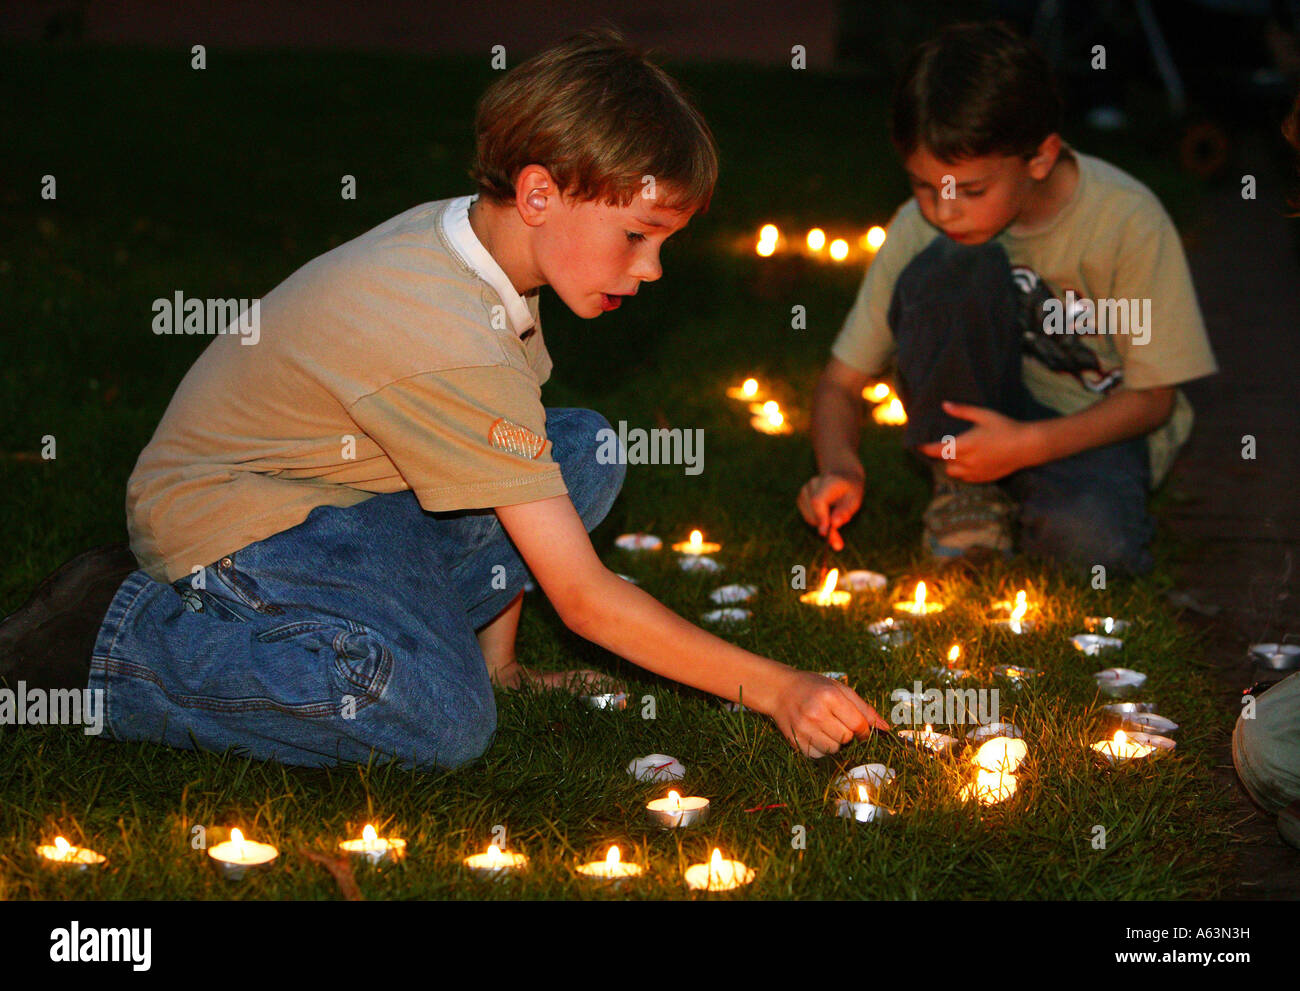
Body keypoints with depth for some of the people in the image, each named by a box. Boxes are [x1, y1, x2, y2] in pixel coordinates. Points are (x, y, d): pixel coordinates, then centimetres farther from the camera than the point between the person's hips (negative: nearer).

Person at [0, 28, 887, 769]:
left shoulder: (459, 233, -5)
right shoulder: (453, 349, -31)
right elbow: (583, 598, -28)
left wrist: (495, 650, 4)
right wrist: (774, 688, -25)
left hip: (336, 485, 9)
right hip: (229, 520, -9)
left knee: (584, 452, -4)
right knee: (444, 720, -28)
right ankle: (120, 636, -13)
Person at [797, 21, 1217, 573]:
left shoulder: (1125, 220, -19)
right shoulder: (920, 228, -13)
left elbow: (1152, 397, -13)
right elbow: (841, 381, -6)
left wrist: (1027, 445, -28)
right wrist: (840, 466, -28)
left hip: (1097, 425, -2)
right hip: (970, 415, 2)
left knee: (1090, 542, -38)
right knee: (949, 269, -28)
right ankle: (969, 504, -17)